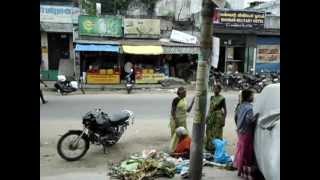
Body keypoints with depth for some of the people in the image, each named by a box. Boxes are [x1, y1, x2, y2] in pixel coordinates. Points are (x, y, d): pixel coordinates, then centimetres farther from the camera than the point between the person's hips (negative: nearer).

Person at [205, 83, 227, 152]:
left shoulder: (222, 98, -8)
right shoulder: (212, 97, 9)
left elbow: (225, 110, -7)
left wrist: (224, 120, -11)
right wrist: (207, 117, 13)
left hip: (218, 117, -6)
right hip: (211, 117, 6)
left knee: (217, 134, -2)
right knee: (209, 133, 10)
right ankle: (209, 147, 22)